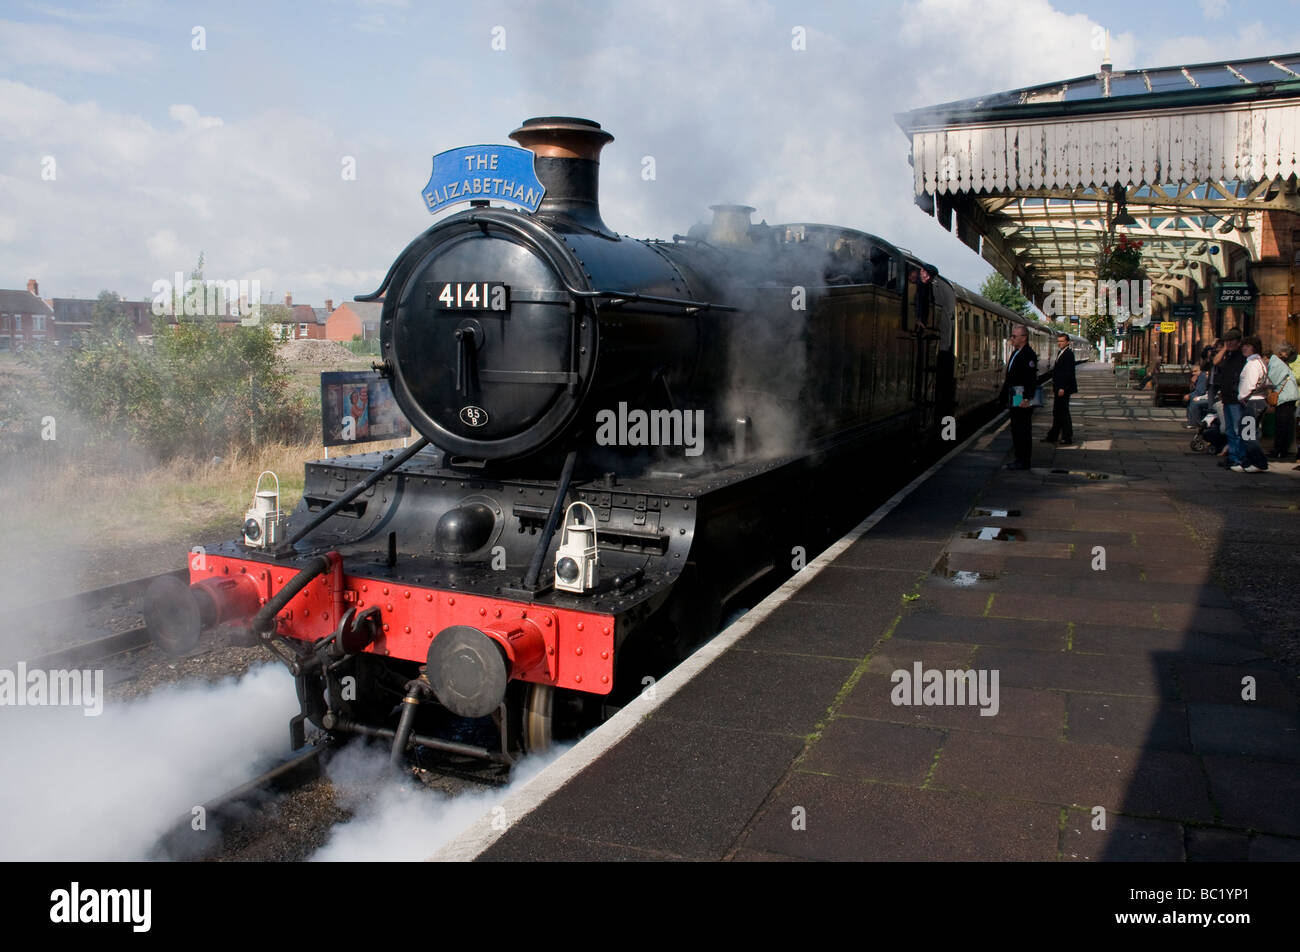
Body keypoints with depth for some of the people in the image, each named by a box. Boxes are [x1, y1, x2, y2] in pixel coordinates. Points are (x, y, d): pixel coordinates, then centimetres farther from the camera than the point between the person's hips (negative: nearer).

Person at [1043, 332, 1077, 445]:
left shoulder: (1068, 354, -14)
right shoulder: (1059, 353, 15)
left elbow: (1068, 372, -20)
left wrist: (1062, 388, -23)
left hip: (1064, 388, -10)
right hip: (1058, 388, 10)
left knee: (1063, 412, -3)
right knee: (1056, 412, 13)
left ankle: (1068, 437, 4)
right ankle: (1052, 436, 20)